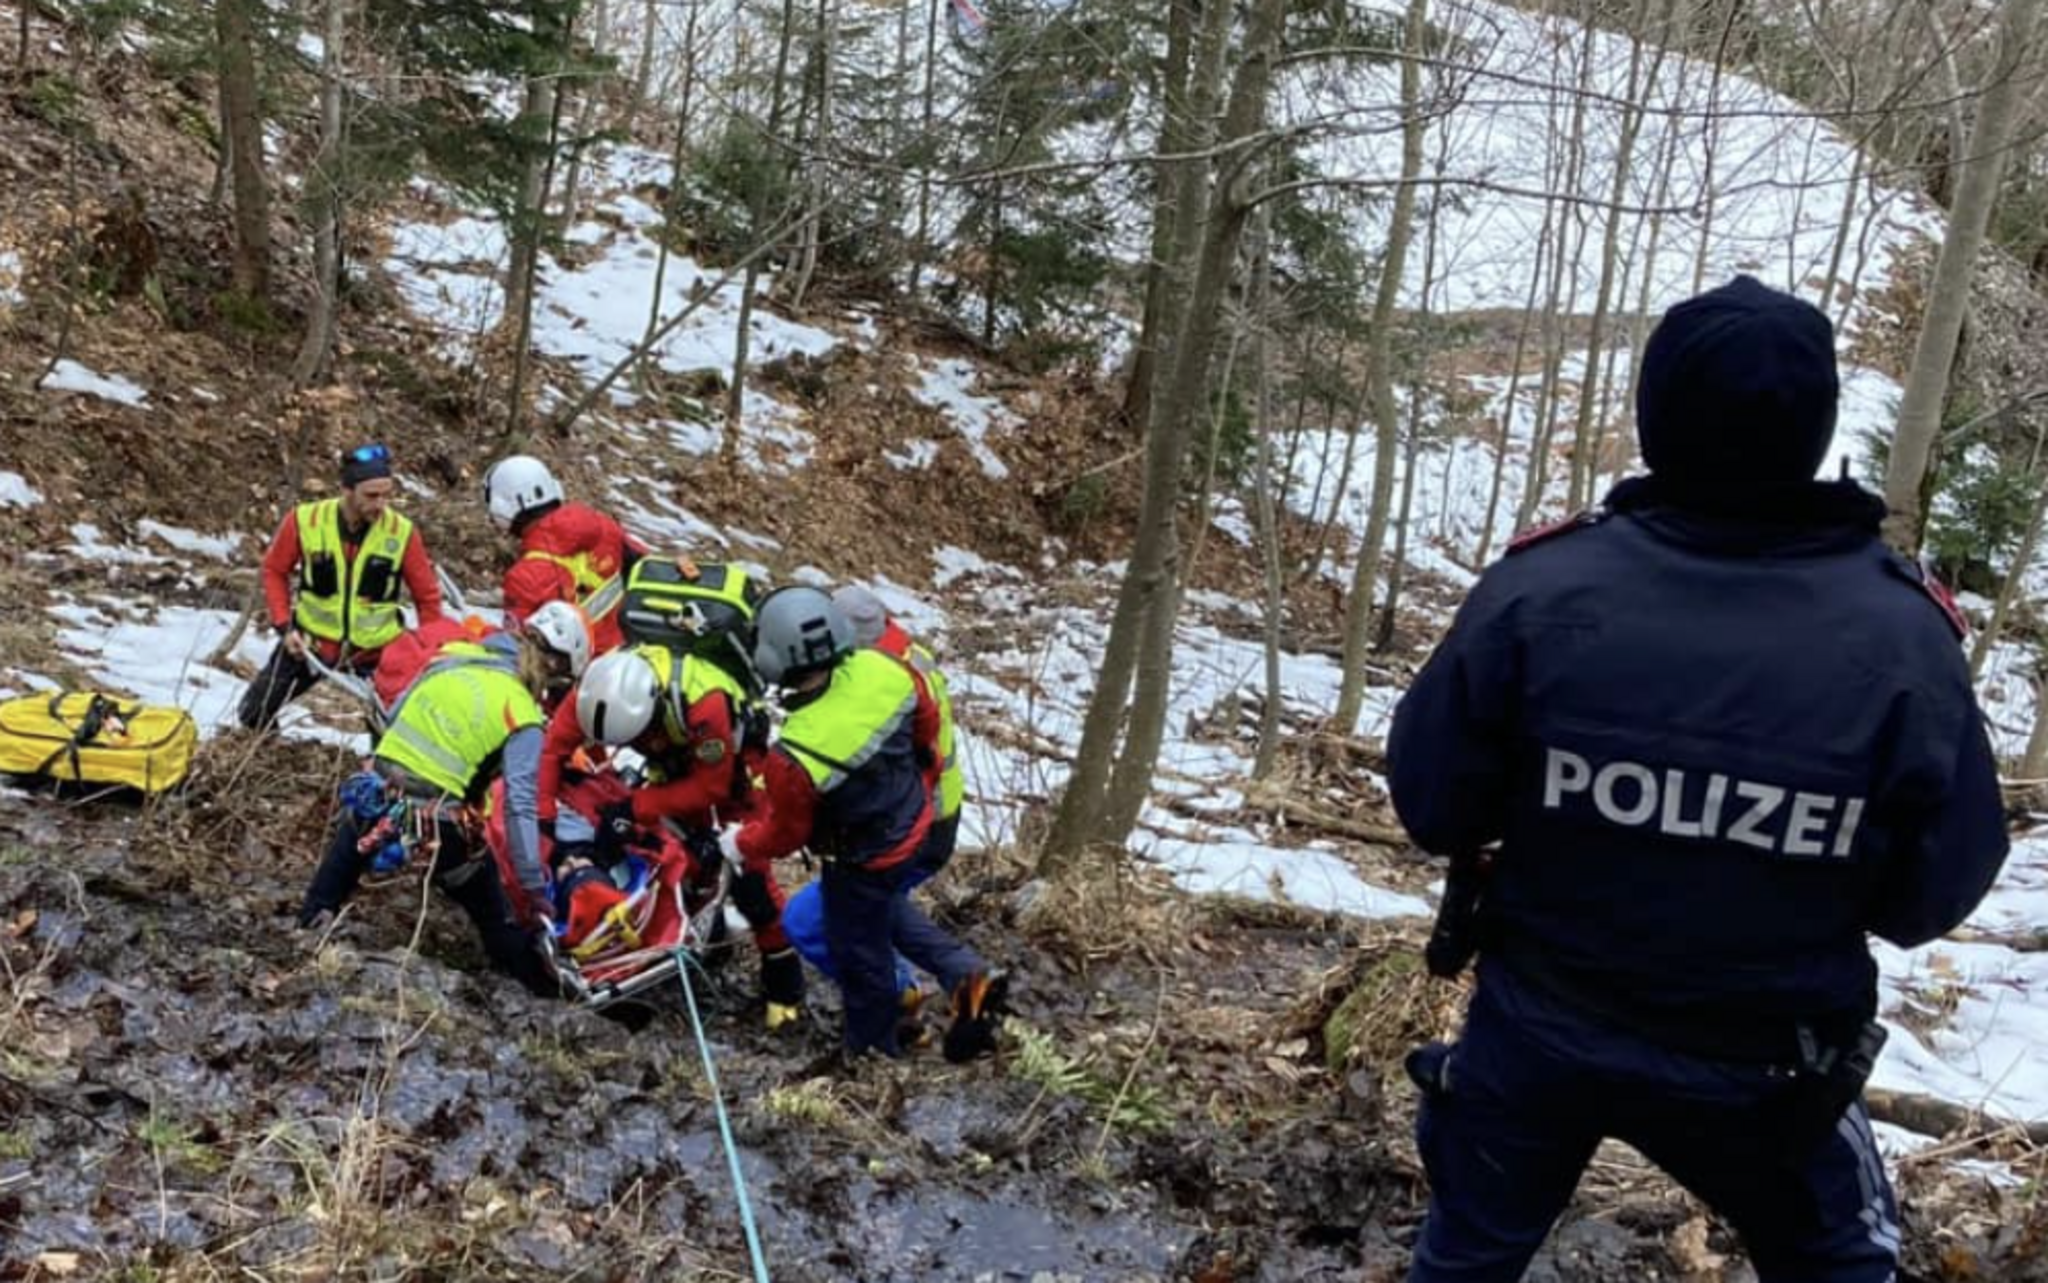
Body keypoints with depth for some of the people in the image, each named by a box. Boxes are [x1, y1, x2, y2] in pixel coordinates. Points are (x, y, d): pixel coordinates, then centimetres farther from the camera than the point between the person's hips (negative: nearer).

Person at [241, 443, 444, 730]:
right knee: (255, 715, 11)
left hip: (377, 649, -1)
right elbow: (274, 571, 2)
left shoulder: (402, 532, -16)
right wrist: (284, 626, -7)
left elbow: (427, 598, -4)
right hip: (310, 639, 1)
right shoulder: (306, 520, -16)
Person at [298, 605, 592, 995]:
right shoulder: (523, 718, -9)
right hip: (438, 824, -4)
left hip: (375, 795, 4)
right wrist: (533, 888, -13)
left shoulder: (452, 655, 7)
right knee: (500, 920, 13)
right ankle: (538, 984, 21)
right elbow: (520, 806, -15)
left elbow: (392, 716, 15)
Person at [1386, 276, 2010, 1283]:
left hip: (1536, 1025, 1)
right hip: (1762, 1063, 0)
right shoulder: (1902, 635, -21)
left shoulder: (1542, 586, -21)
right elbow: (1934, 895, -9)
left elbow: (1431, 805, -11)